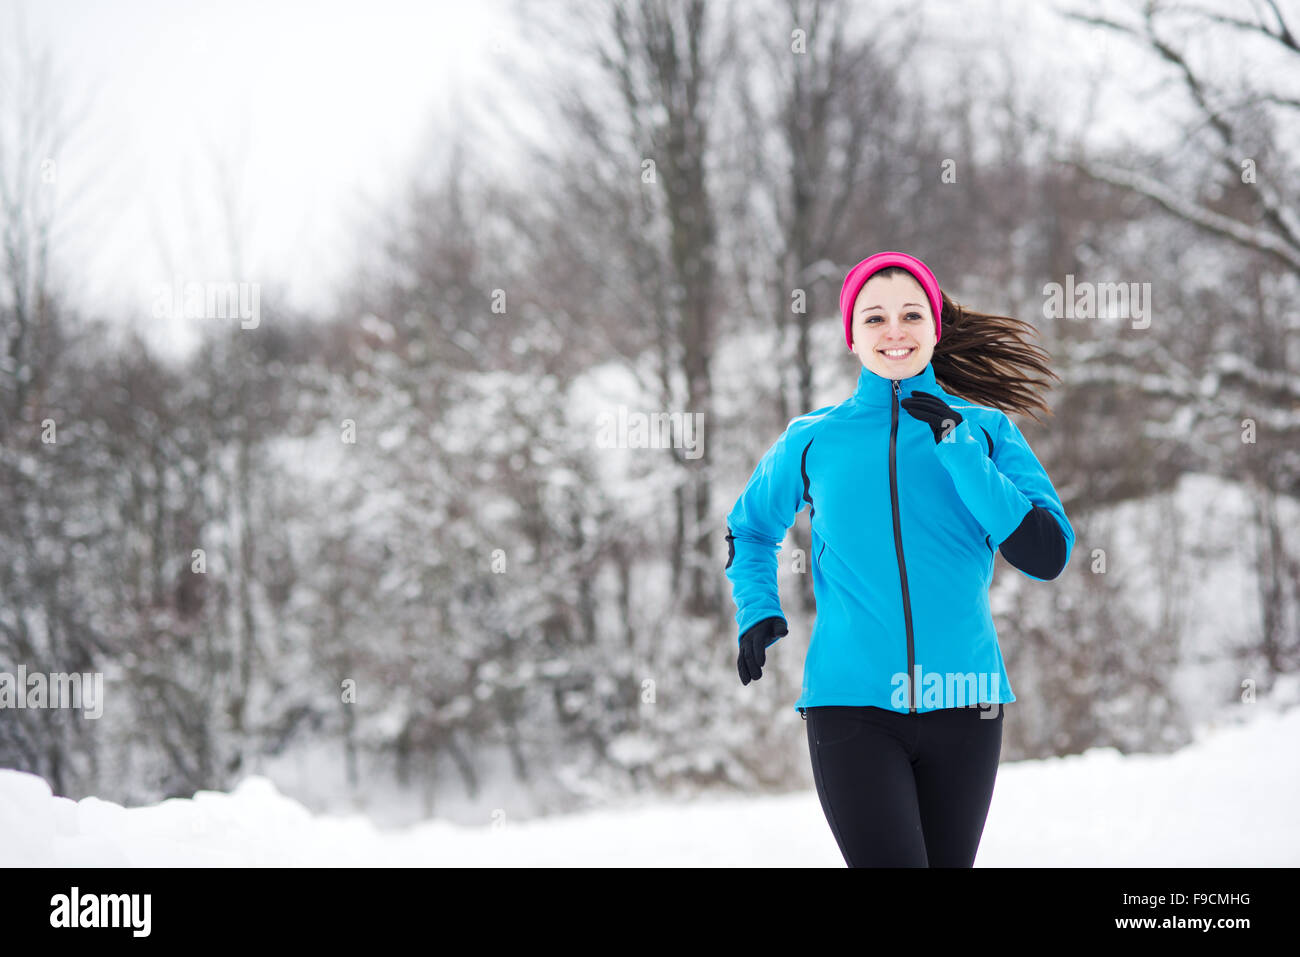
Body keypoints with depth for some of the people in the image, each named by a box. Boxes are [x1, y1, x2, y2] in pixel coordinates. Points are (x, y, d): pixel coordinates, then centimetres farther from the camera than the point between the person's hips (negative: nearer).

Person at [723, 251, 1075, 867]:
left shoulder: (985, 429, 7)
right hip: (851, 700, -1)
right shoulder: (811, 441, 8)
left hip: (962, 701, 1)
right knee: (890, 859, -19)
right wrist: (757, 610, 8)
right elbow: (749, 531, 26)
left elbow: (1047, 557, -5)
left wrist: (960, 453, -11)